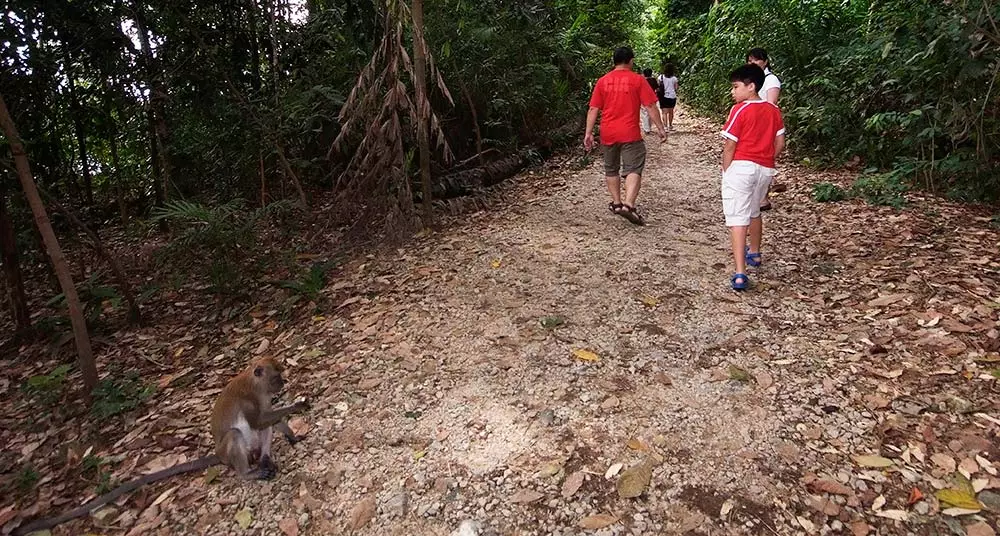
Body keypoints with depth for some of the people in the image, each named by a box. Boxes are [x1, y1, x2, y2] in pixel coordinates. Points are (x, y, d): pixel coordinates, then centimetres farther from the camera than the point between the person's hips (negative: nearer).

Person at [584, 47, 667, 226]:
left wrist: (588, 133, 3)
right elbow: (650, 106, -4)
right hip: (630, 134, -3)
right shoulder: (637, 80, -1)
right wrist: (661, 128, 2)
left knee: (611, 169, 18)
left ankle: (616, 203, 24)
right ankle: (628, 205, -20)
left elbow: (593, 109, 2)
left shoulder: (603, 81, 6)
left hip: (608, 134, 4)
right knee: (633, 169, -4)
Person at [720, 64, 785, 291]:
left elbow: (730, 145, -11)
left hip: (741, 167, -7)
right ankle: (754, 253, 47)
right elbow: (780, 143, 10)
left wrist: (725, 171, -1)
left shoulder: (740, 110, -10)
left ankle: (740, 274, -19)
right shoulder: (773, 110, 9)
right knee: (754, 211, 27)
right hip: (765, 169, 7)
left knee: (737, 218, -10)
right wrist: (767, 160, 20)